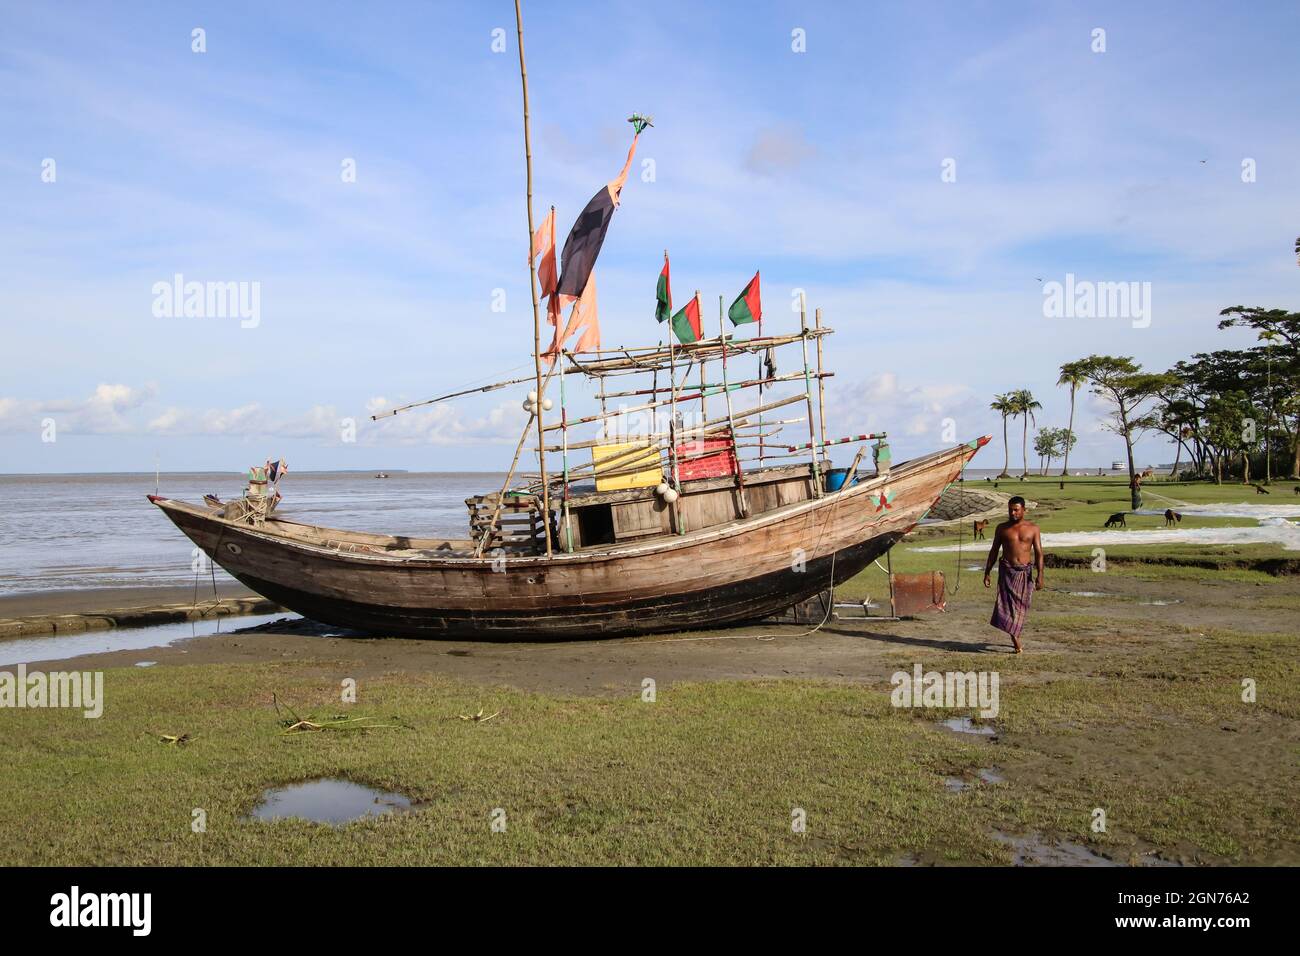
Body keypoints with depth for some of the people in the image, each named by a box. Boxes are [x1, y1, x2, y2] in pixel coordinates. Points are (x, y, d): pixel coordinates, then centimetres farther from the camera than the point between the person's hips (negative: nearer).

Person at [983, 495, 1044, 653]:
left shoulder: (1033, 528, 4)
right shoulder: (1002, 528, 6)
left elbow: (1038, 553, 0)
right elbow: (994, 551, 11)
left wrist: (1039, 575, -9)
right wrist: (987, 573, 7)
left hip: (1025, 571, 0)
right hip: (1007, 569, 0)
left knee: (1021, 606, 6)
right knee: (1007, 602, -15)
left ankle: (1015, 636, 23)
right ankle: (1015, 640, -17)